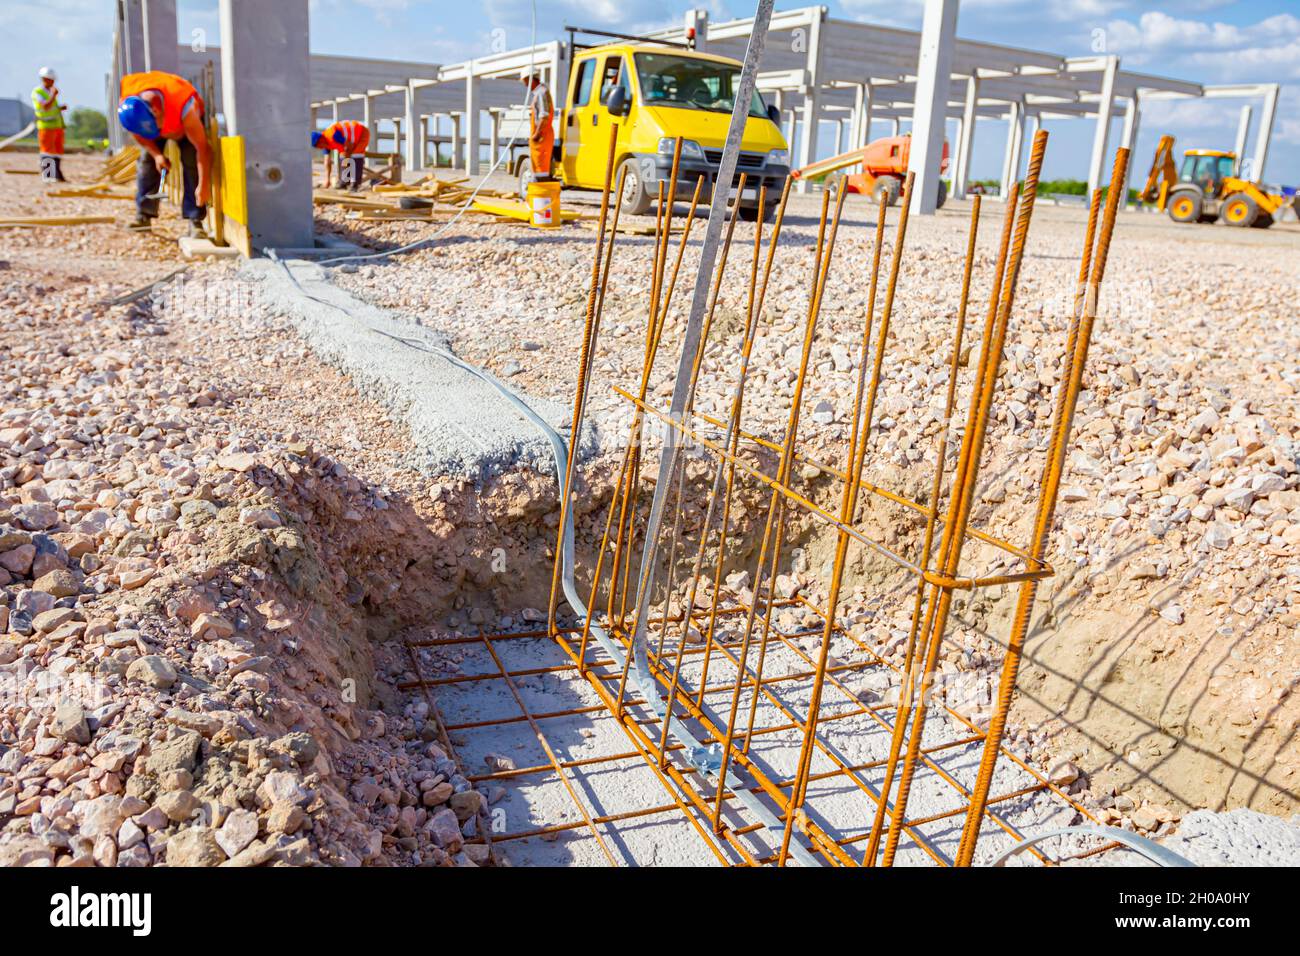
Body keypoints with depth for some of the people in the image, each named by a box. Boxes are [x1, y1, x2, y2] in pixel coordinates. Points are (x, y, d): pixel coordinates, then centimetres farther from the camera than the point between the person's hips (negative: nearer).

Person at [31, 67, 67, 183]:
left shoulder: (50, 91, 17)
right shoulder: (37, 92, -9)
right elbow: (46, 107, -22)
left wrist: (61, 108, 6)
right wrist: (53, 95, -20)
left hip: (57, 125, 8)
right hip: (46, 126, -8)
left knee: (58, 151, 8)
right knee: (47, 151, -10)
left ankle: (57, 175, 12)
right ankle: (47, 176, -10)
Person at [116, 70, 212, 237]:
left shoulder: (184, 108, -46)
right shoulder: (127, 107, -33)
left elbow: (202, 148, -41)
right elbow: (138, 134, -10)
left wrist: (203, 186, -41)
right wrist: (156, 154, -22)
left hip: (185, 123, -4)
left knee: (192, 163, -22)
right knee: (146, 161, -10)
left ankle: (195, 221, -22)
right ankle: (144, 216, -3)